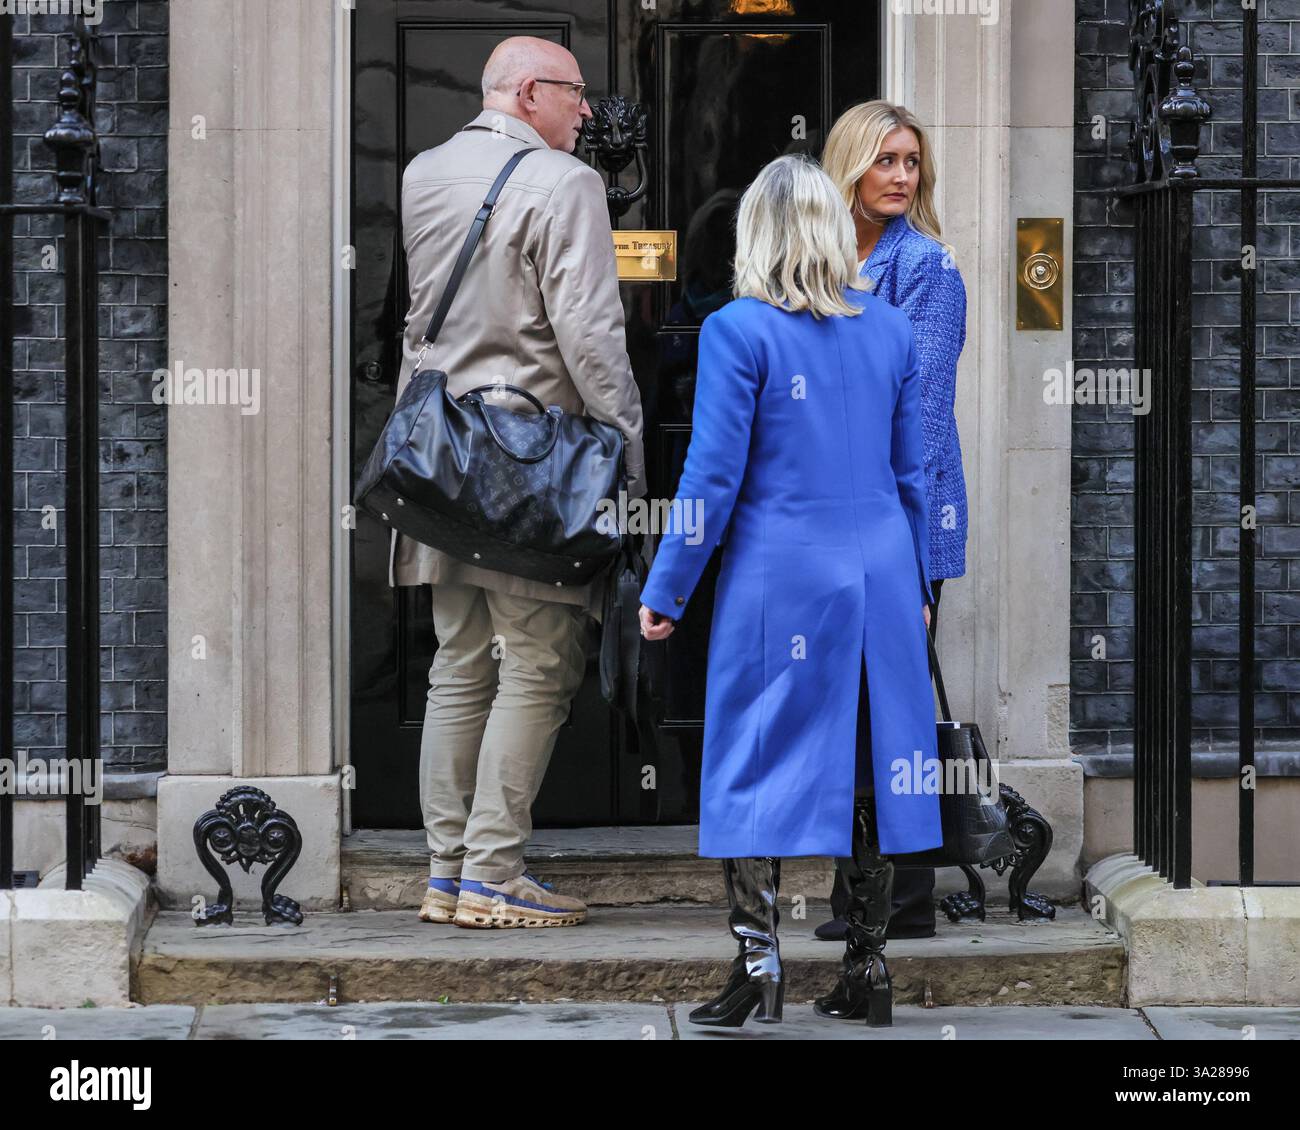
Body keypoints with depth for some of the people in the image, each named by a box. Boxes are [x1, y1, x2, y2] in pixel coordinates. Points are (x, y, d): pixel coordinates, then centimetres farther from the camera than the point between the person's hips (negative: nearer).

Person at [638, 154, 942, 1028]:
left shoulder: (738, 331, -9)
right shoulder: (892, 329, 6)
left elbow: (713, 478, -10)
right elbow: (912, 473, 10)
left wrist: (665, 593, -2)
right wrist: (917, 586, 20)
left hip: (777, 579, -4)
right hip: (881, 579, 5)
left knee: (753, 761, 3)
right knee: (871, 768, 8)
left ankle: (759, 965, -1)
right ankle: (869, 970, 12)